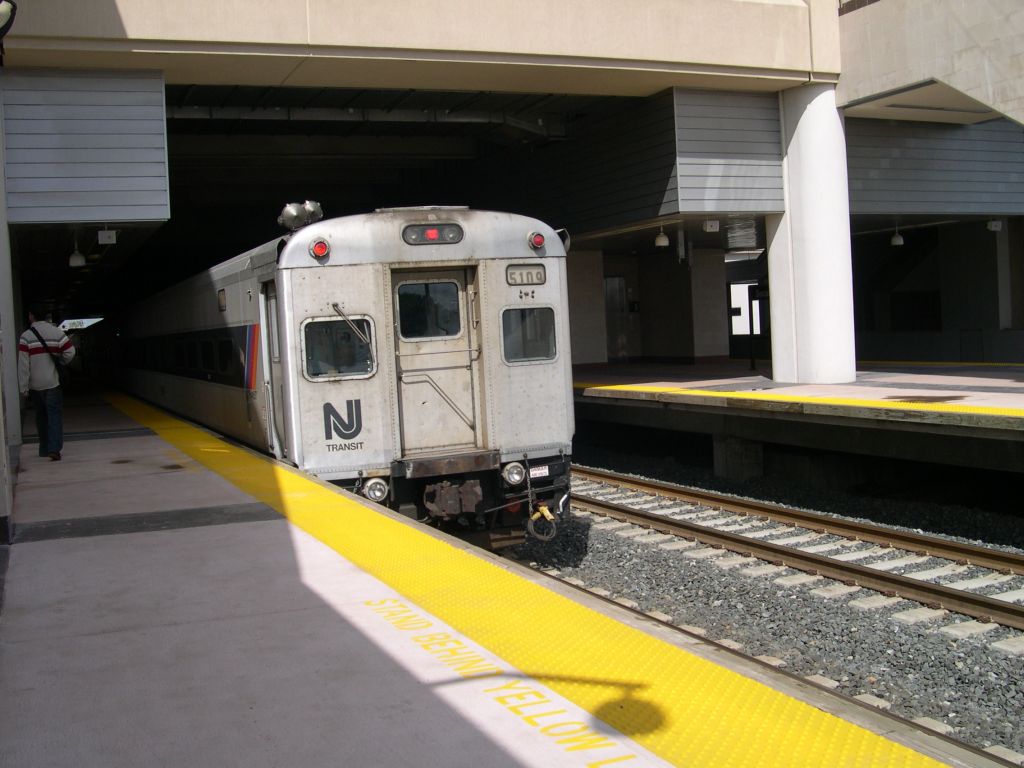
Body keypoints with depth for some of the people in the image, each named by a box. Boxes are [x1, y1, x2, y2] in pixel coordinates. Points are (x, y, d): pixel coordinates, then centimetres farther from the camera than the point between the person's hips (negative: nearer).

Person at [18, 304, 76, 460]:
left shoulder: (26, 337, -7)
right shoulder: (56, 332, -4)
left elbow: (23, 364, -8)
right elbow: (70, 352, -6)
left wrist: (23, 388, -5)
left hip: (35, 384, 1)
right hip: (52, 383, -1)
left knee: (41, 416, 14)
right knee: (55, 414, -2)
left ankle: (44, 449, 19)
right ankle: (54, 448, -16)